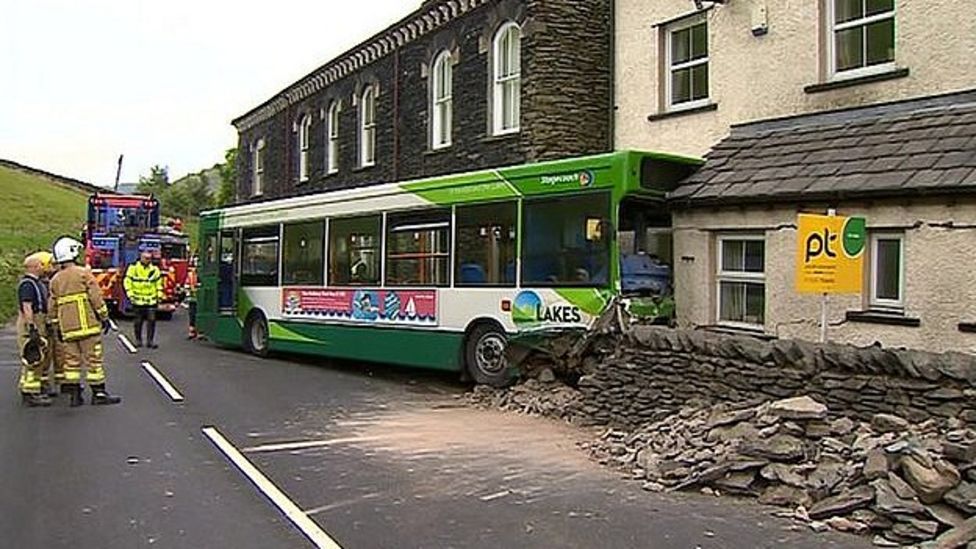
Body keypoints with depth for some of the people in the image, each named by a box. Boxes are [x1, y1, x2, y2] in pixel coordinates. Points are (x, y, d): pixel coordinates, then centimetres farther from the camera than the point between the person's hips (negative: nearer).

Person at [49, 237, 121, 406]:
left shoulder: (55, 280, 11)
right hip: (87, 325, -5)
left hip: (68, 328, 6)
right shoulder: (84, 273, -6)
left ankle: (75, 394, 10)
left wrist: (58, 327, 20)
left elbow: (52, 307, 13)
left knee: (71, 360, 9)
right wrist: (104, 317, -3)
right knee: (93, 359, -2)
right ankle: (98, 393, -1)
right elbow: (96, 298, -10)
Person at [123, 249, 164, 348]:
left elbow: (159, 283, 14)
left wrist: (159, 296, 8)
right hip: (138, 300, -2)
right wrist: (130, 294, -6)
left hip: (151, 300, 2)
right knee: (138, 321, 6)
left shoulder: (154, 269, 6)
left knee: (151, 321, -3)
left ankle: (150, 340, 3)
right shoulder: (133, 268, -1)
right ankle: (138, 340, 18)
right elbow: (127, 282, 1)